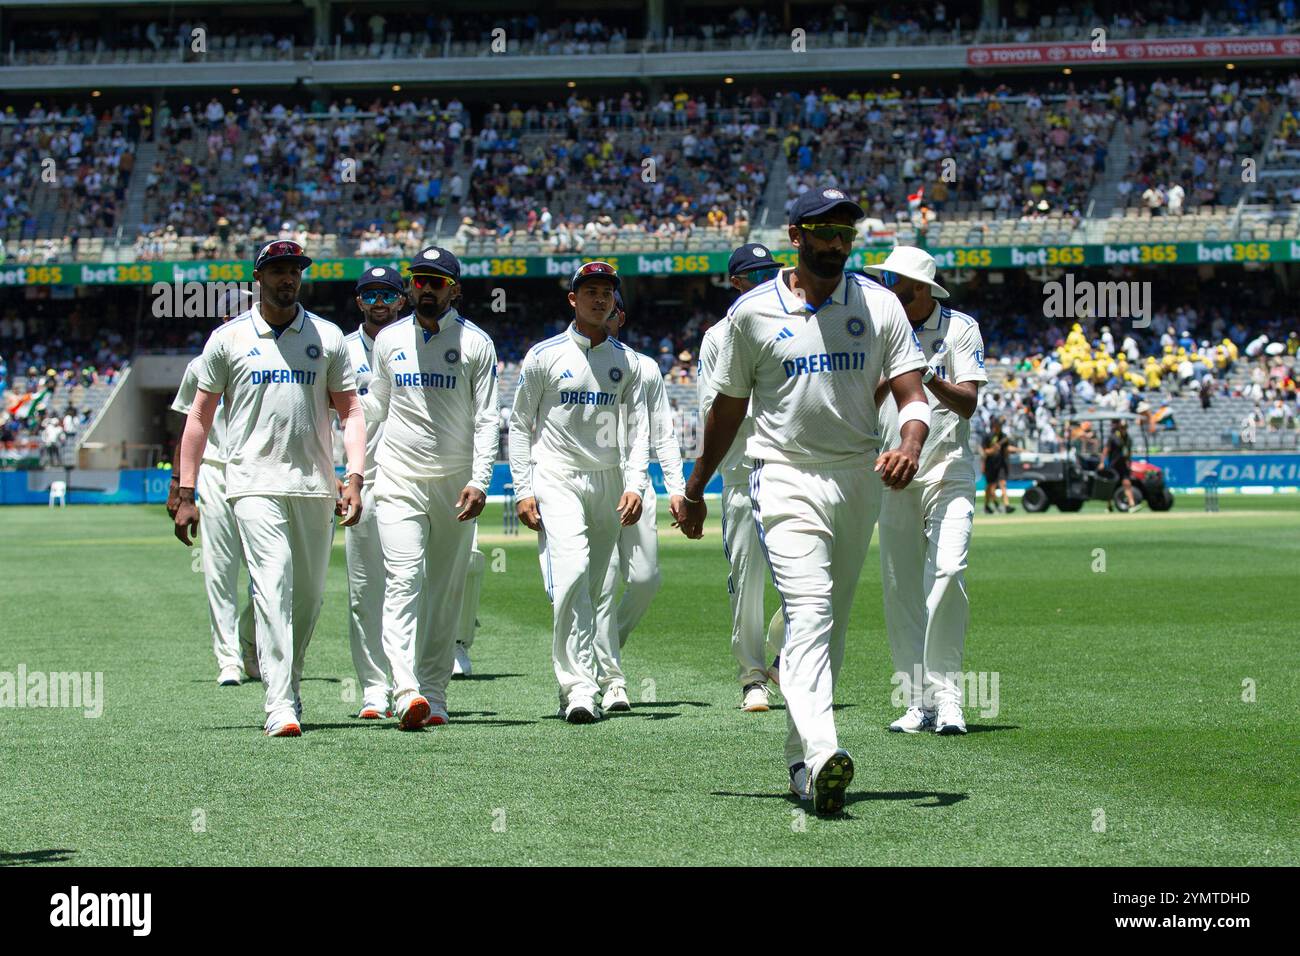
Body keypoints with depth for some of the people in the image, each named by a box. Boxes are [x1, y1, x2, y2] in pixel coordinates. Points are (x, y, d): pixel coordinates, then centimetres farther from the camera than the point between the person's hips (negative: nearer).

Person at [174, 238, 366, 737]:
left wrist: (354, 477, -7)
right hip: (254, 484, -3)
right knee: (273, 585, -17)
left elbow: (350, 410, 8)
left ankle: (288, 684, 29)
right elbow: (200, 416, 8)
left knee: (309, 593, 7)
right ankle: (280, 705, -22)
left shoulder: (327, 337, 10)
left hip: (314, 486, 3)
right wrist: (186, 494, 3)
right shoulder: (228, 339, 6)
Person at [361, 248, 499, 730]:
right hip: (399, 481, 0)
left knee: (446, 591, 4)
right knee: (404, 581, -15)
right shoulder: (389, 340, 9)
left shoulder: (476, 343, 1)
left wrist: (479, 481, -14)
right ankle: (407, 693, -26)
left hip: (454, 485, 0)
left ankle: (434, 695, 11)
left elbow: (486, 419, -4)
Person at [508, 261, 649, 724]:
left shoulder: (627, 361, 11)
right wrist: (523, 491, -4)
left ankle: (574, 685, 19)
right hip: (556, 479, -4)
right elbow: (520, 425, 4)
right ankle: (579, 690, -25)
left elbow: (637, 430, 9)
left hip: (608, 484, 4)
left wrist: (634, 485, -6)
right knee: (571, 576, -21)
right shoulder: (544, 355, 2)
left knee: (591, 590, 7)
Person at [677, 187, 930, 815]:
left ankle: (800, 761, 21)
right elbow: (728, 409, 11)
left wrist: (908, 448, -23)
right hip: (786, 479, -3)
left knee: (830, 623, 11)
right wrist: (695, 491, 17)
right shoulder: (753, 313, 1)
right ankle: (822, 755, -37)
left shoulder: (878, 305, 4)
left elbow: (913, 396, -1)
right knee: (809, 611, -21)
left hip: (859, 480, 3)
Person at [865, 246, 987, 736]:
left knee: (947, 574, -19)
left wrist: (928, 377, -29)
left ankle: (946, 695, -15)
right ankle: (919, 702, 7)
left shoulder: (960, 328, -3)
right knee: (900, 587, 1)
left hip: (948, 471, -4)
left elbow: (968, 403, -13)